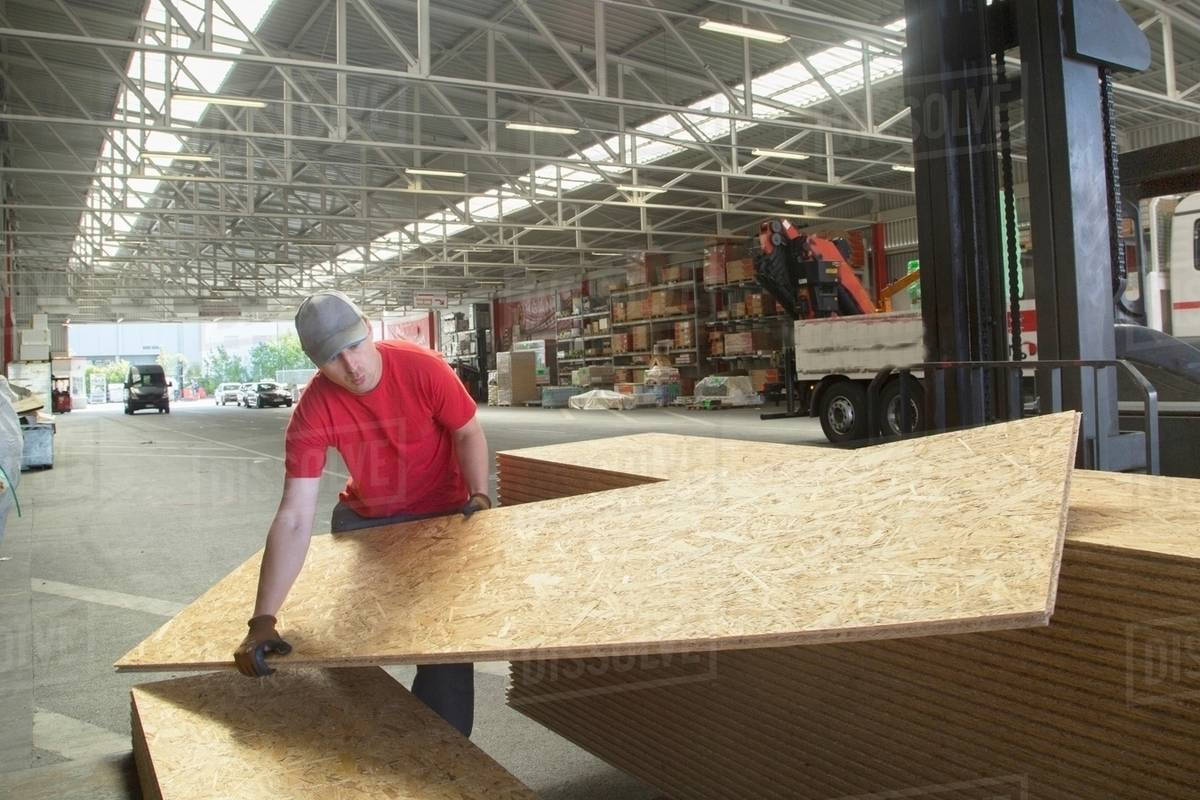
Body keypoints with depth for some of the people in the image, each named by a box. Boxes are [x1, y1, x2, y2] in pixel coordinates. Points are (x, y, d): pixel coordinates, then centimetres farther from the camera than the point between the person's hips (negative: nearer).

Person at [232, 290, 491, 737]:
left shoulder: (422, 368, -27)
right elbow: (293, 521, -27)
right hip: (366, 518, 2)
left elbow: (467, 433, -8)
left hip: (441, 514, -2)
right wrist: (263, 621, -31)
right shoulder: (313, 411, -25)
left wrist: (479, 495, -25)